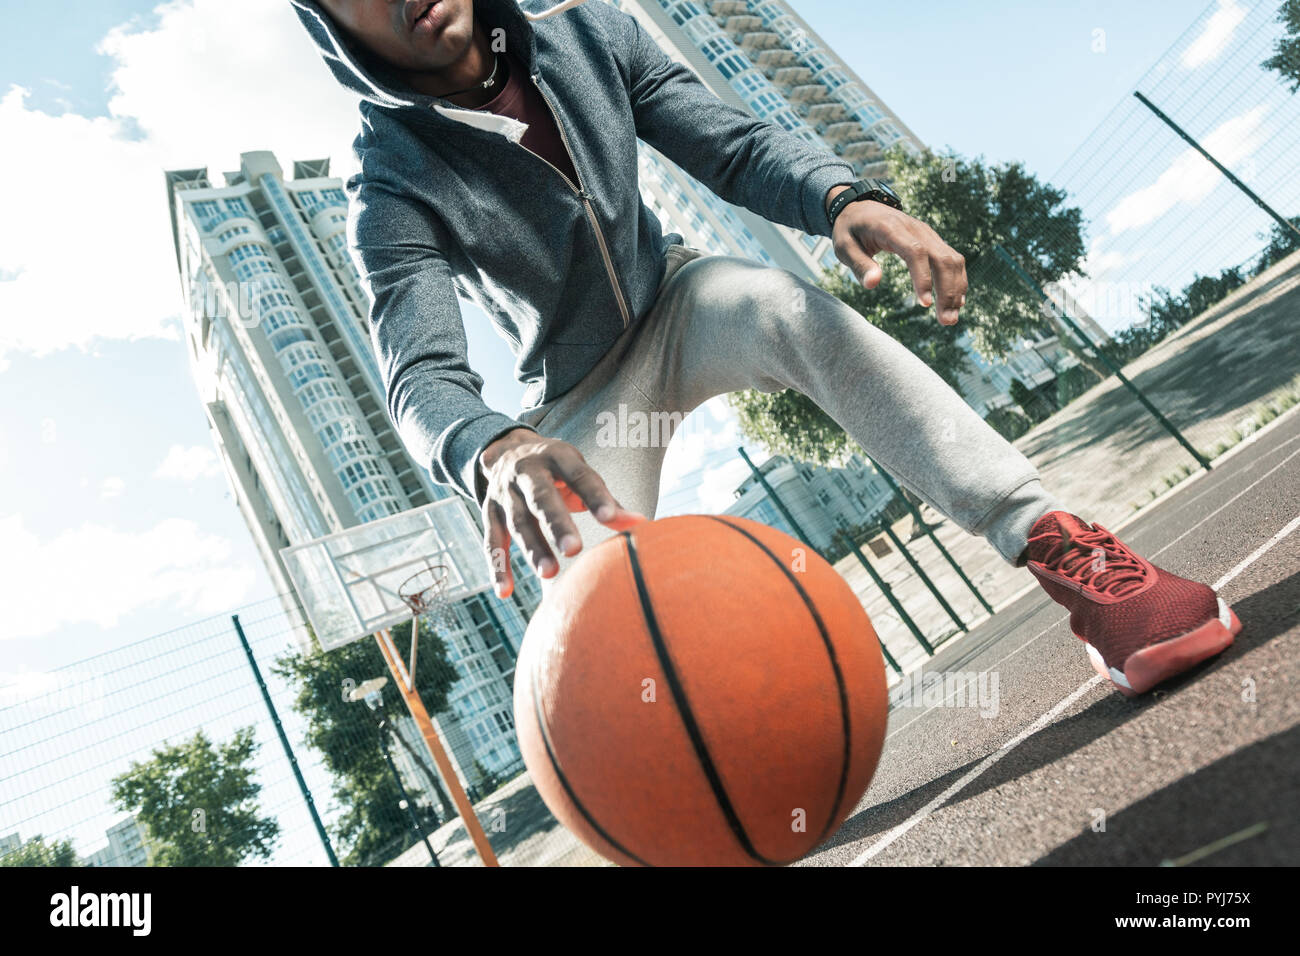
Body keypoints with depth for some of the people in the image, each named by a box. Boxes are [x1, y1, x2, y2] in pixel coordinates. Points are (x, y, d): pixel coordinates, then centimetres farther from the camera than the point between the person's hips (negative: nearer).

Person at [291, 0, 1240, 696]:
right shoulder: (395, 185, -18)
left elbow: (734, 145, -12)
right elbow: (423, 372, -32)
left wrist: (843, 195, -36)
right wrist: (493, 450, -57)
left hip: (678, 307, 1)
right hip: (583, 397, 0)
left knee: (782, 301, -34)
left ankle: (1068, 554, -39)